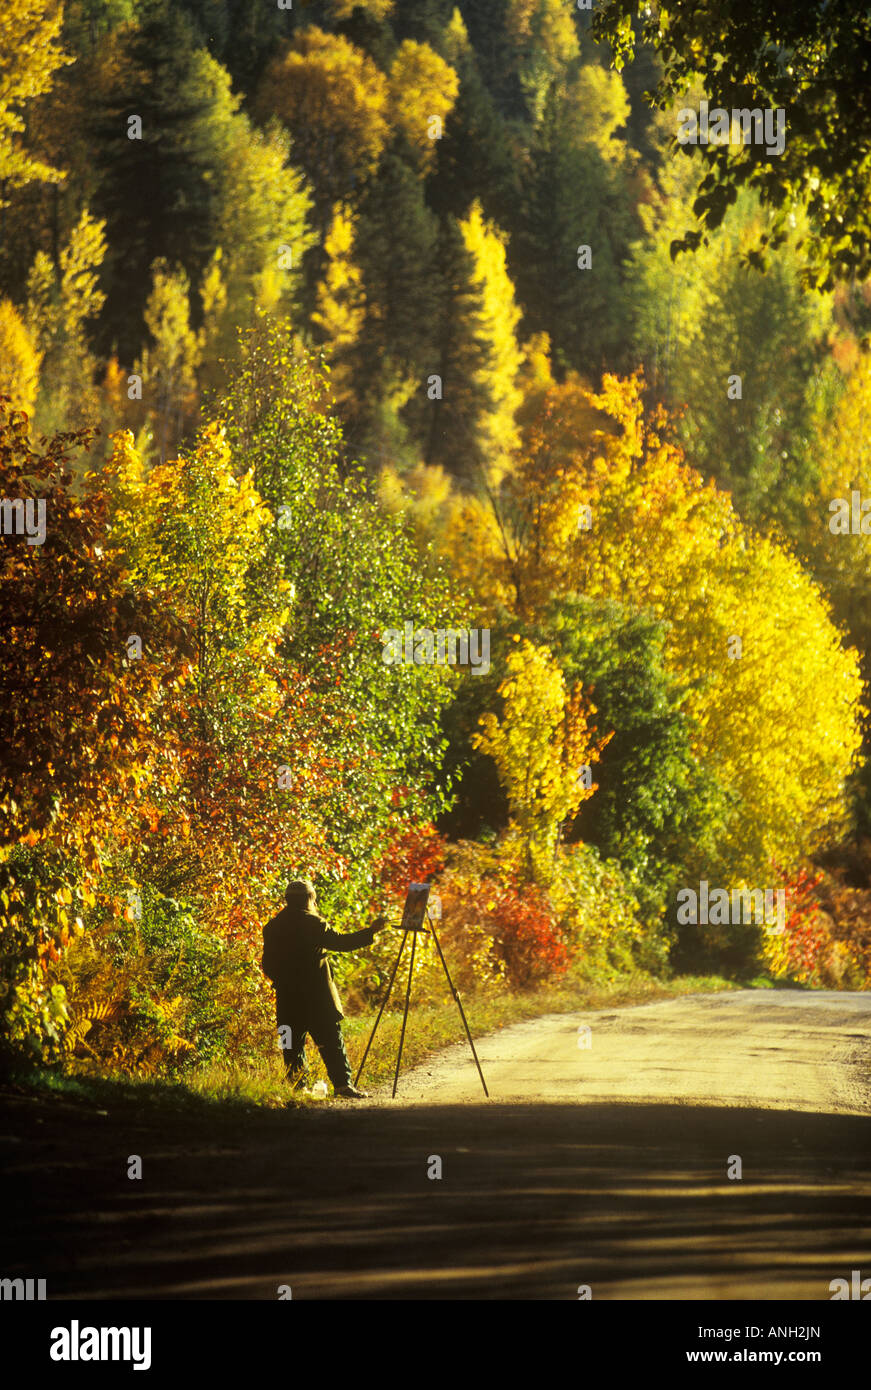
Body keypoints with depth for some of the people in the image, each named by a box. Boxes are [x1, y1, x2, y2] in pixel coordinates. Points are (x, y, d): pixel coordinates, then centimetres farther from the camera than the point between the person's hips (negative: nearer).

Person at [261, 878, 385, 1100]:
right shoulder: (312, 924, -9)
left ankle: (295, 1085, 9)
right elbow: (340, 942, -10)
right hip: (316, 997, -5)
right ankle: (343, 1083, -8)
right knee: (331, 1041, -2)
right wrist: (371, 931, -3)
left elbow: (268, 965, 9)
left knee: (293, 1045, 10)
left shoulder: (272, 927, 6)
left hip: (287, 999, 5)